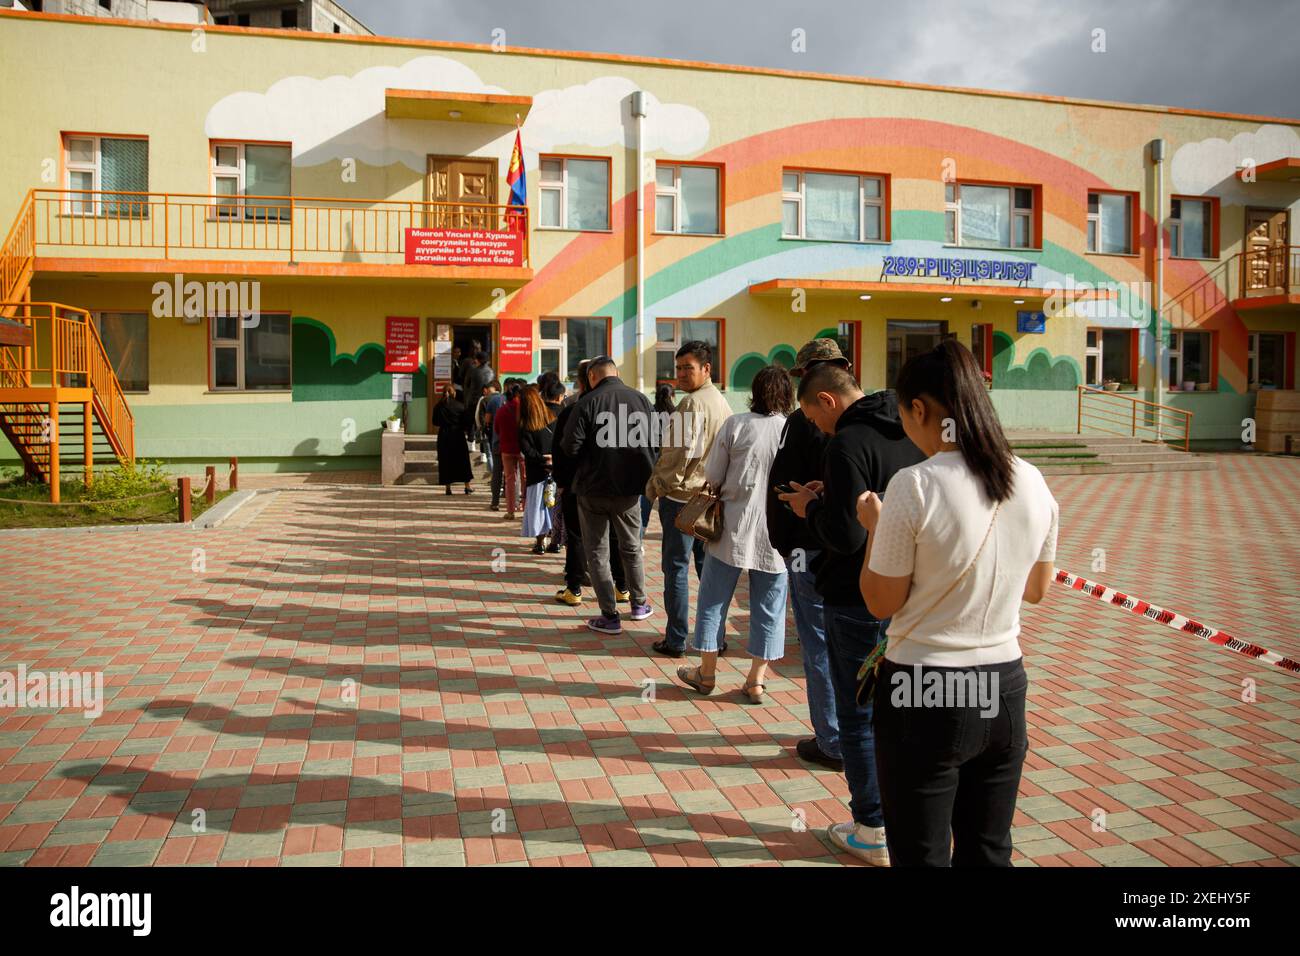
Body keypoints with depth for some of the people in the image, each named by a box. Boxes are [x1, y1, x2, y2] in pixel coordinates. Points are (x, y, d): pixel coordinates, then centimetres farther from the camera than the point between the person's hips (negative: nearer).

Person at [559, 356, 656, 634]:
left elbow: (570, 446, -17)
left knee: (597, 552, 8)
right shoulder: (641, 399, -3)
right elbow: (656, 443, 1)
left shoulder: (588, 402, -14)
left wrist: (588, 457, 4)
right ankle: (639, 604, 32)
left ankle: (610, 616, 7)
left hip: (593, 488, -3)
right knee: (631, 547, 22)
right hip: (630, 489, 4)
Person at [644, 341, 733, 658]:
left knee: (676, 566, -1)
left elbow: (681, 452, -19)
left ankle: (676, 640, 4)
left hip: (682, 495, -9)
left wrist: (657, 486, -8)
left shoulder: (692, 403, -16)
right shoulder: (721, 402, 13)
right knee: (707, 564, 13)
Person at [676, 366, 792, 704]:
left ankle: (706, 672, 23)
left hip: (733, 528, -1)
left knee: (714, 598, 13)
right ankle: (756, 680, 17)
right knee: (768, 607, 12)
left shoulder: (735, 425, -8)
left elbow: (712, 477, -4)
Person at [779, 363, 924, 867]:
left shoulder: (848, 444, -19)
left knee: (858, 717, 7)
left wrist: (812, 507, -5)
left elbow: (846, 535, -24)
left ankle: (873, 833, 17)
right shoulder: (910, 433, 6)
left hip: (858, 602, -8)